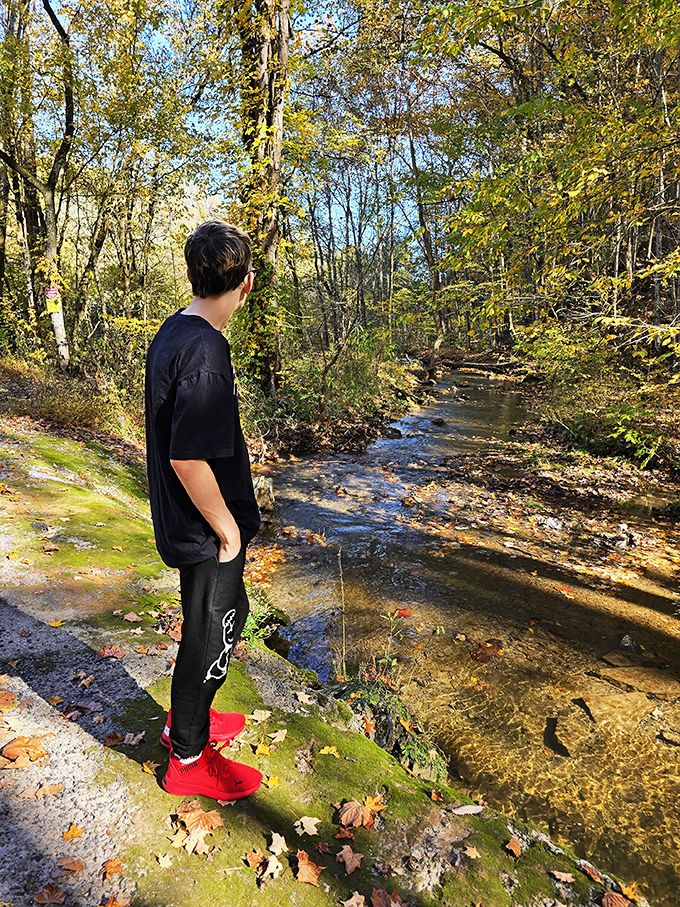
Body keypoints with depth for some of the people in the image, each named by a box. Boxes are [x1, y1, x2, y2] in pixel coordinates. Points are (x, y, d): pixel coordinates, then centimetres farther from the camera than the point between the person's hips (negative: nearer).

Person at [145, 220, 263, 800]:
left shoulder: (172, 332, 5)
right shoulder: (206, 351, -26)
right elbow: (188, 458, -29)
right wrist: (228, 529, -16)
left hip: (184, 520, 9)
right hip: (207, 533, -9)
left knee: (227, 614, 26)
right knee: (210, 635, 10)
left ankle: (188, 719, 47)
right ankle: (189, 759, 34)